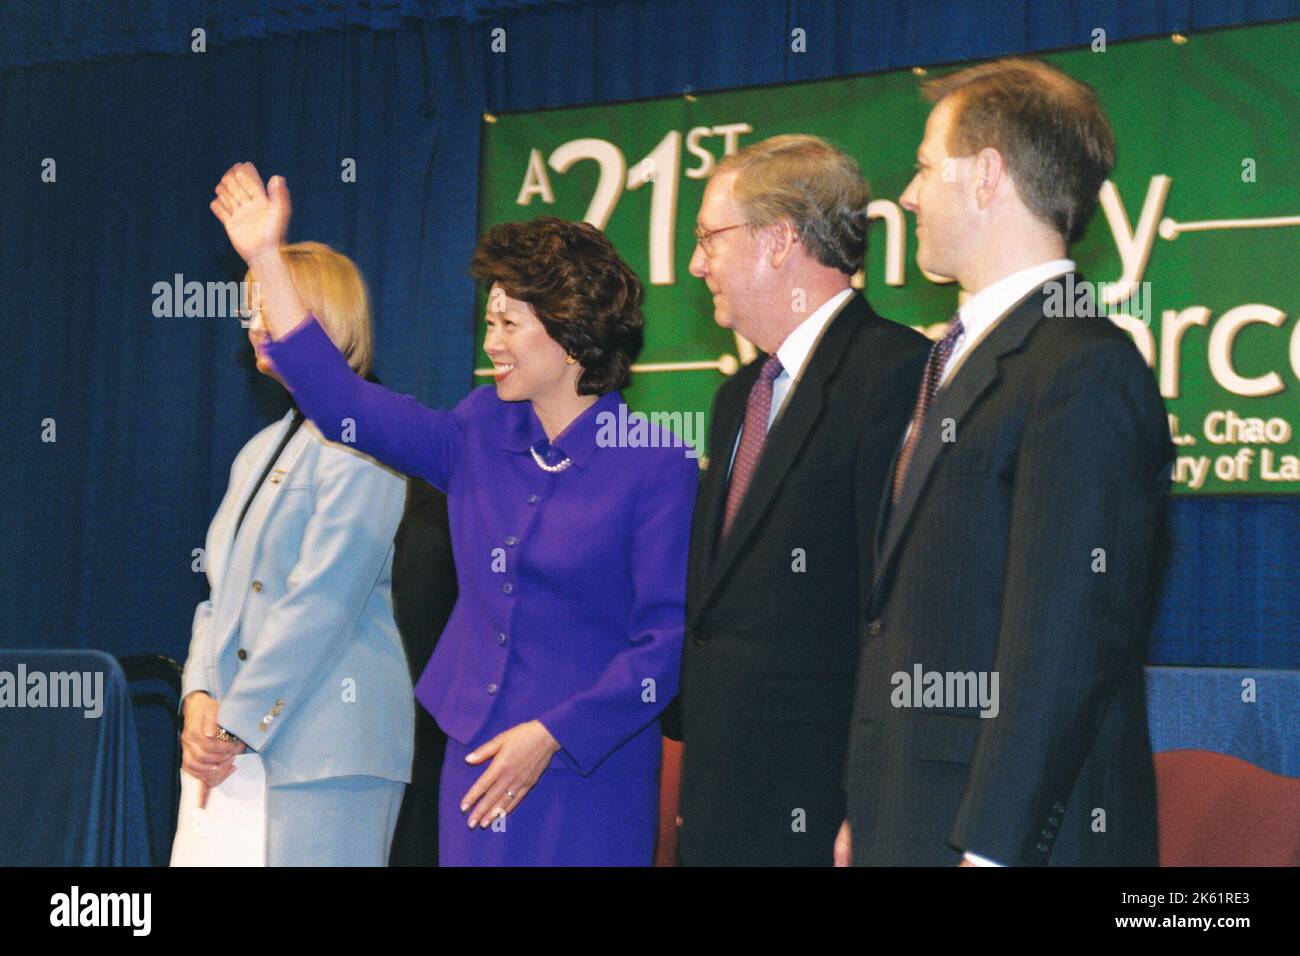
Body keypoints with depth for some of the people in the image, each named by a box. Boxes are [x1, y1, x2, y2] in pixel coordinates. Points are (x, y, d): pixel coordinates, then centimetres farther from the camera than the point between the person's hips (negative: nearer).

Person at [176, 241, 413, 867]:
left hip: (329, 742, -8)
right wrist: (199, 697, 0)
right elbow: (223, 593, 17)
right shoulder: (261, 450, 19)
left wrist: (235, 725, -14)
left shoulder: (361, 440, -8)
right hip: (241, 744, 8)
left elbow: (321, 604, -15)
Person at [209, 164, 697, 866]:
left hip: (585, 775, -5)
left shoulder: (656, 465, -10)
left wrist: (551, 735, -18)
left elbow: (667, 640, -12)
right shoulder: (483, 432, 8)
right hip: (476, 758, 5)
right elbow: (347, 407, 10)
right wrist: (267, 260, 9)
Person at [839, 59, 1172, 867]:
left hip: (1015, 829, -8)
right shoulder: (964, 357, 16)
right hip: (907, 826, 8)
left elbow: (1066, 646, -20)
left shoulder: (1086, 369, -14)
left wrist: (990, 845, -22)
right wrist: (866, 815, 14)